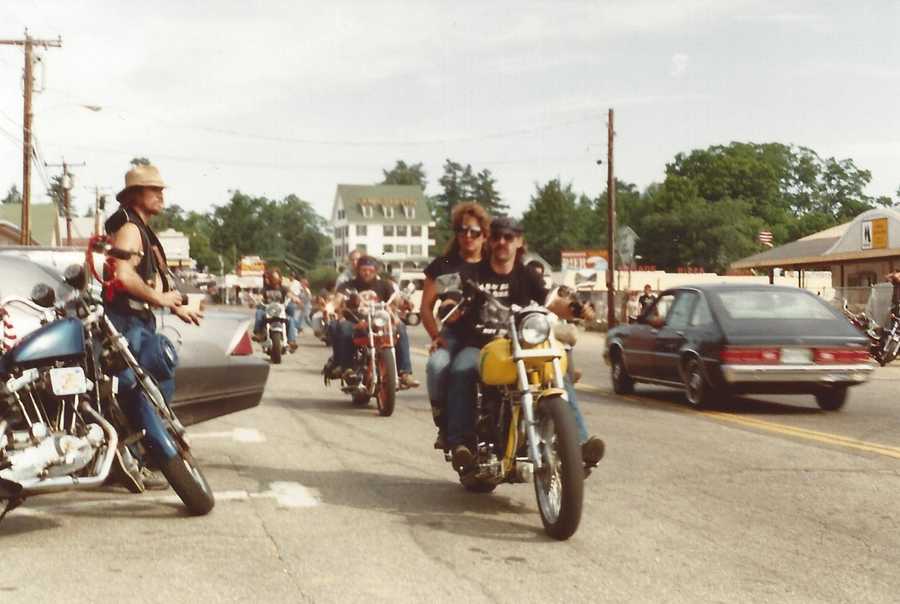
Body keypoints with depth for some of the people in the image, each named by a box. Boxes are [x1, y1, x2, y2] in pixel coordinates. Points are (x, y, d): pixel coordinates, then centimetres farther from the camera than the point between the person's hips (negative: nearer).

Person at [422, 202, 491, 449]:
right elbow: (426, 305, 10)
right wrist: (436, 336, -6)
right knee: (437, 365, -32)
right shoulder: (444, 265, 12)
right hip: (454, 333, 0)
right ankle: (444, 424, -16)